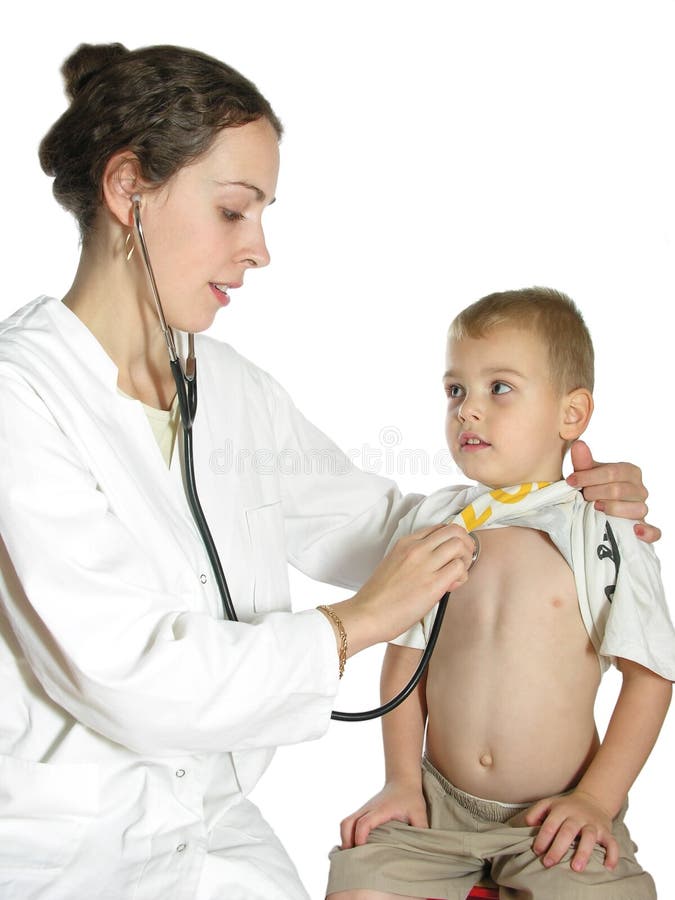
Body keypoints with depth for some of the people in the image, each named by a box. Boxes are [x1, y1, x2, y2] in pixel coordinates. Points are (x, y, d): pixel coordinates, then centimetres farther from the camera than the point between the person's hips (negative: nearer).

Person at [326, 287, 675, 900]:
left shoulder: (604, 538, -8)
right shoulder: (430, 527, 1)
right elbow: (405, 658, 7)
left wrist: (597, 799, -9)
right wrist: (402, 778, 2)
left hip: (556, 815, -2)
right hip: (437, 802, 3)